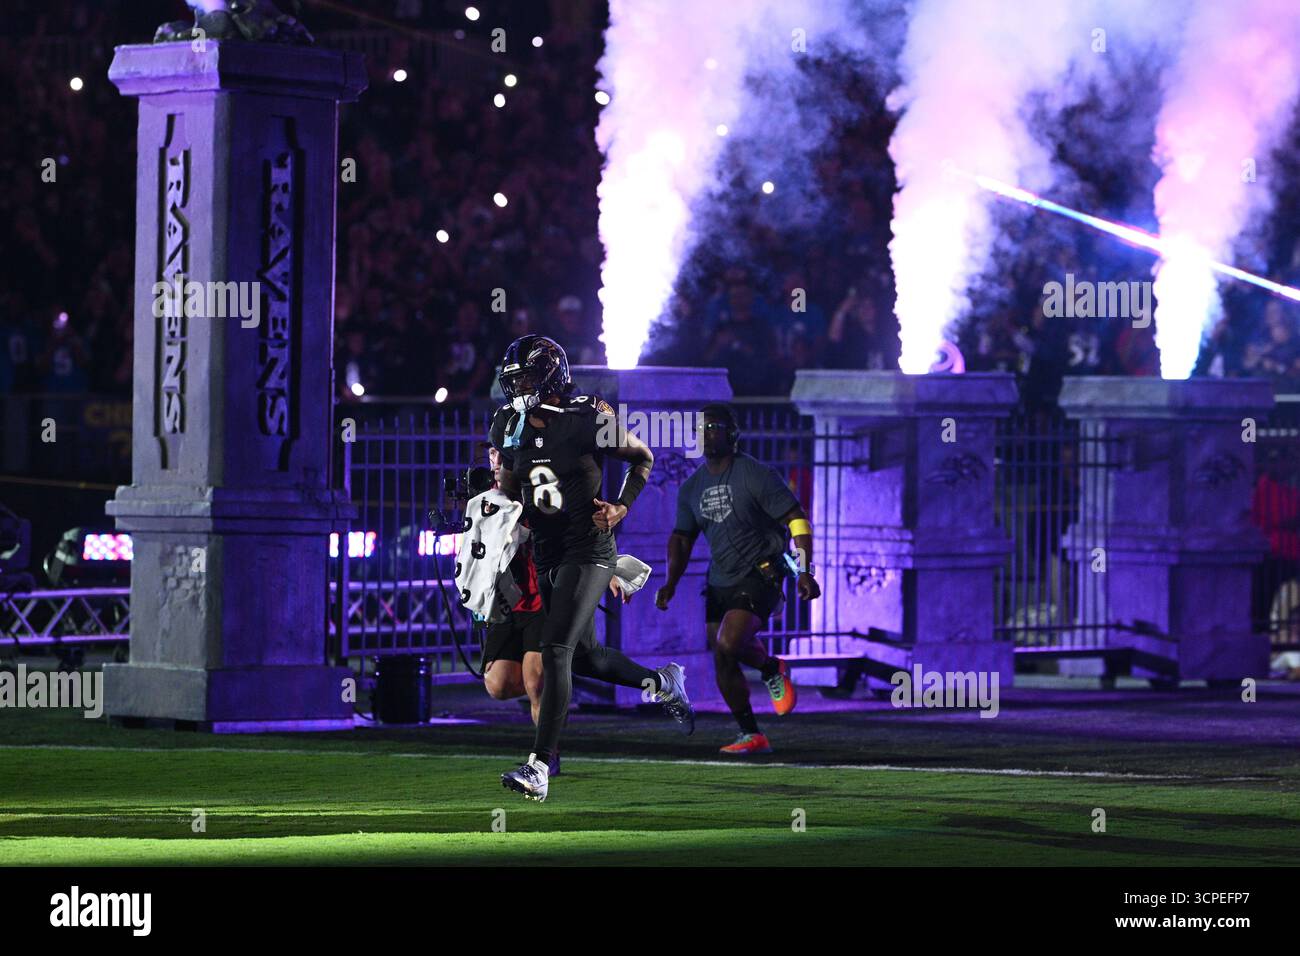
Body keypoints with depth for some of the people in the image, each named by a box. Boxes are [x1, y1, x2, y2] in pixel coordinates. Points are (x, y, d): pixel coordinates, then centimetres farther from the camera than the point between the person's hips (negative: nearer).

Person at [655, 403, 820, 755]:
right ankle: (751, 737, 21)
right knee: (722, 663, 5)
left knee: (729, 644, -25)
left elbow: (797, 520, -11)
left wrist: (806, 572, -20)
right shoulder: (691, 487, 8)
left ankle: (773, 670, 0)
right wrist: (671, 583, 2)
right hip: (720, 582, 7)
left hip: (759, 577, -7)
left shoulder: (755, 475, -12)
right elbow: (682, 538, 16)